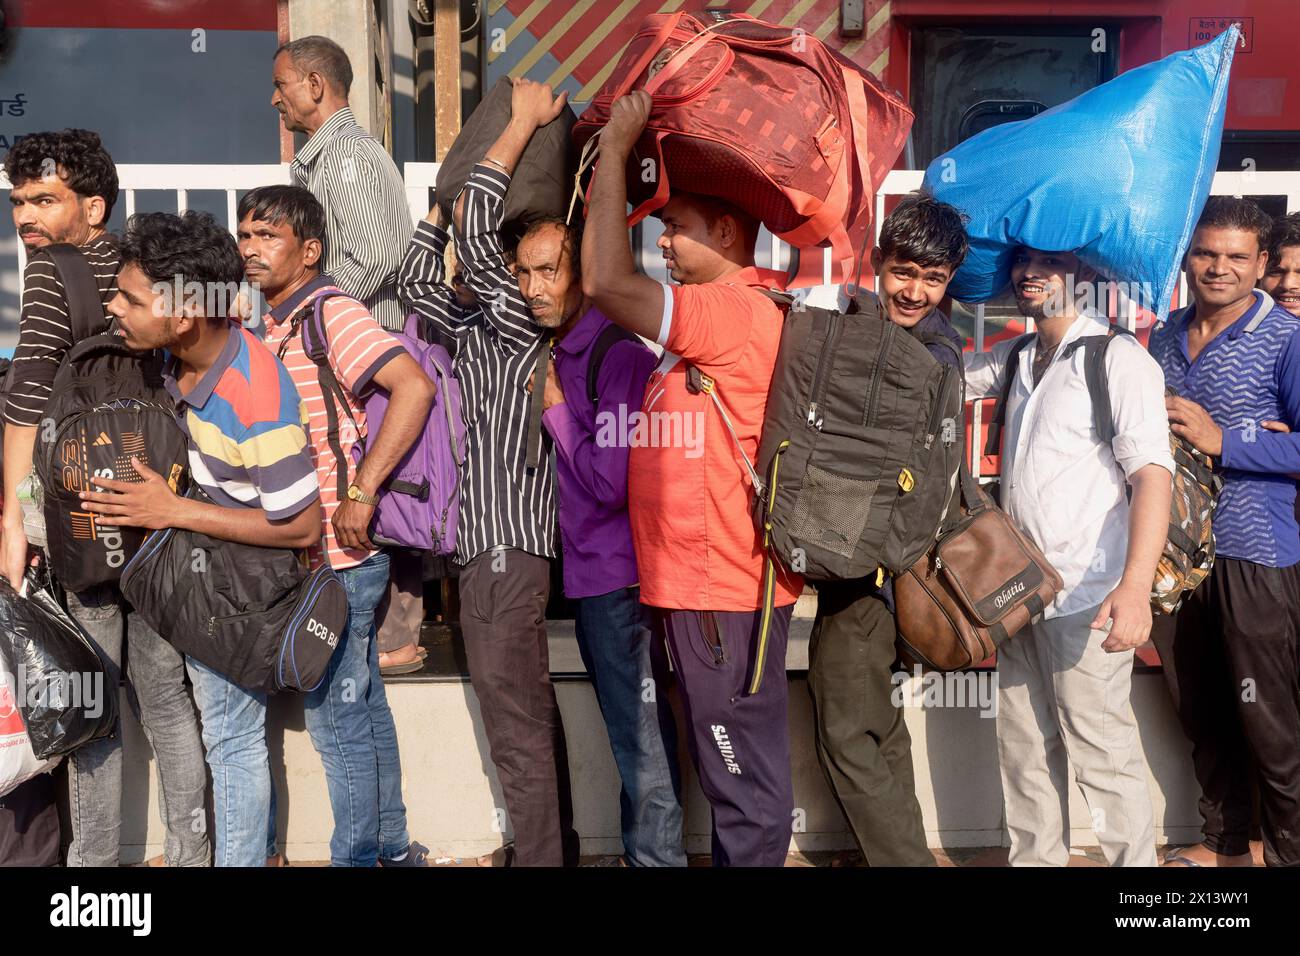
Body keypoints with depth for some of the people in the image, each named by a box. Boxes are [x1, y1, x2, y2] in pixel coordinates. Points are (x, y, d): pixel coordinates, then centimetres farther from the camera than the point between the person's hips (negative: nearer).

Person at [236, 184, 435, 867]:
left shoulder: (331, 312, -13)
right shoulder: (273, 325, 14)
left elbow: (415, 386, -25)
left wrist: (361, 491, -24)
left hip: (338, 554, -9)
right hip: (309, 555, 9)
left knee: (333, 716, 0)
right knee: (363, 708, 17)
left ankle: (356, 856, 15)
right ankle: (393, 848, 30)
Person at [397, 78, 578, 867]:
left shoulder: (518, 321, -9)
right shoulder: (480, 327, 14)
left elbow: (475, 228, -17)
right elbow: (415, 279, 20)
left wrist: (526, 121, -8)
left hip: (508, 544, -9)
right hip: (490, 542, 9)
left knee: (515, 719, -5)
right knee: (529, 709, 16)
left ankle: (537, 857, 4)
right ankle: (552, 846, 27)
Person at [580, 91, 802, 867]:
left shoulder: (737, 310, -18)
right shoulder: (724, 311, 16)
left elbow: (608, 282, -27)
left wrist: (615, 146, -16)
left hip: (722, 586, -10)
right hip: (707, 580, 10)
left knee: (746, 781, 2)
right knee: (737, 770, 19)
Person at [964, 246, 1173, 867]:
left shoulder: (1117, 357, -9)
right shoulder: (1017, 359, 14)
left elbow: (1152, 471, -18)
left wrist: (1136, 586, -30)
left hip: (1085, 599, -7)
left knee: (1102, 755, -2)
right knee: (1025, 749, 14)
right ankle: (1034, 857, 26)